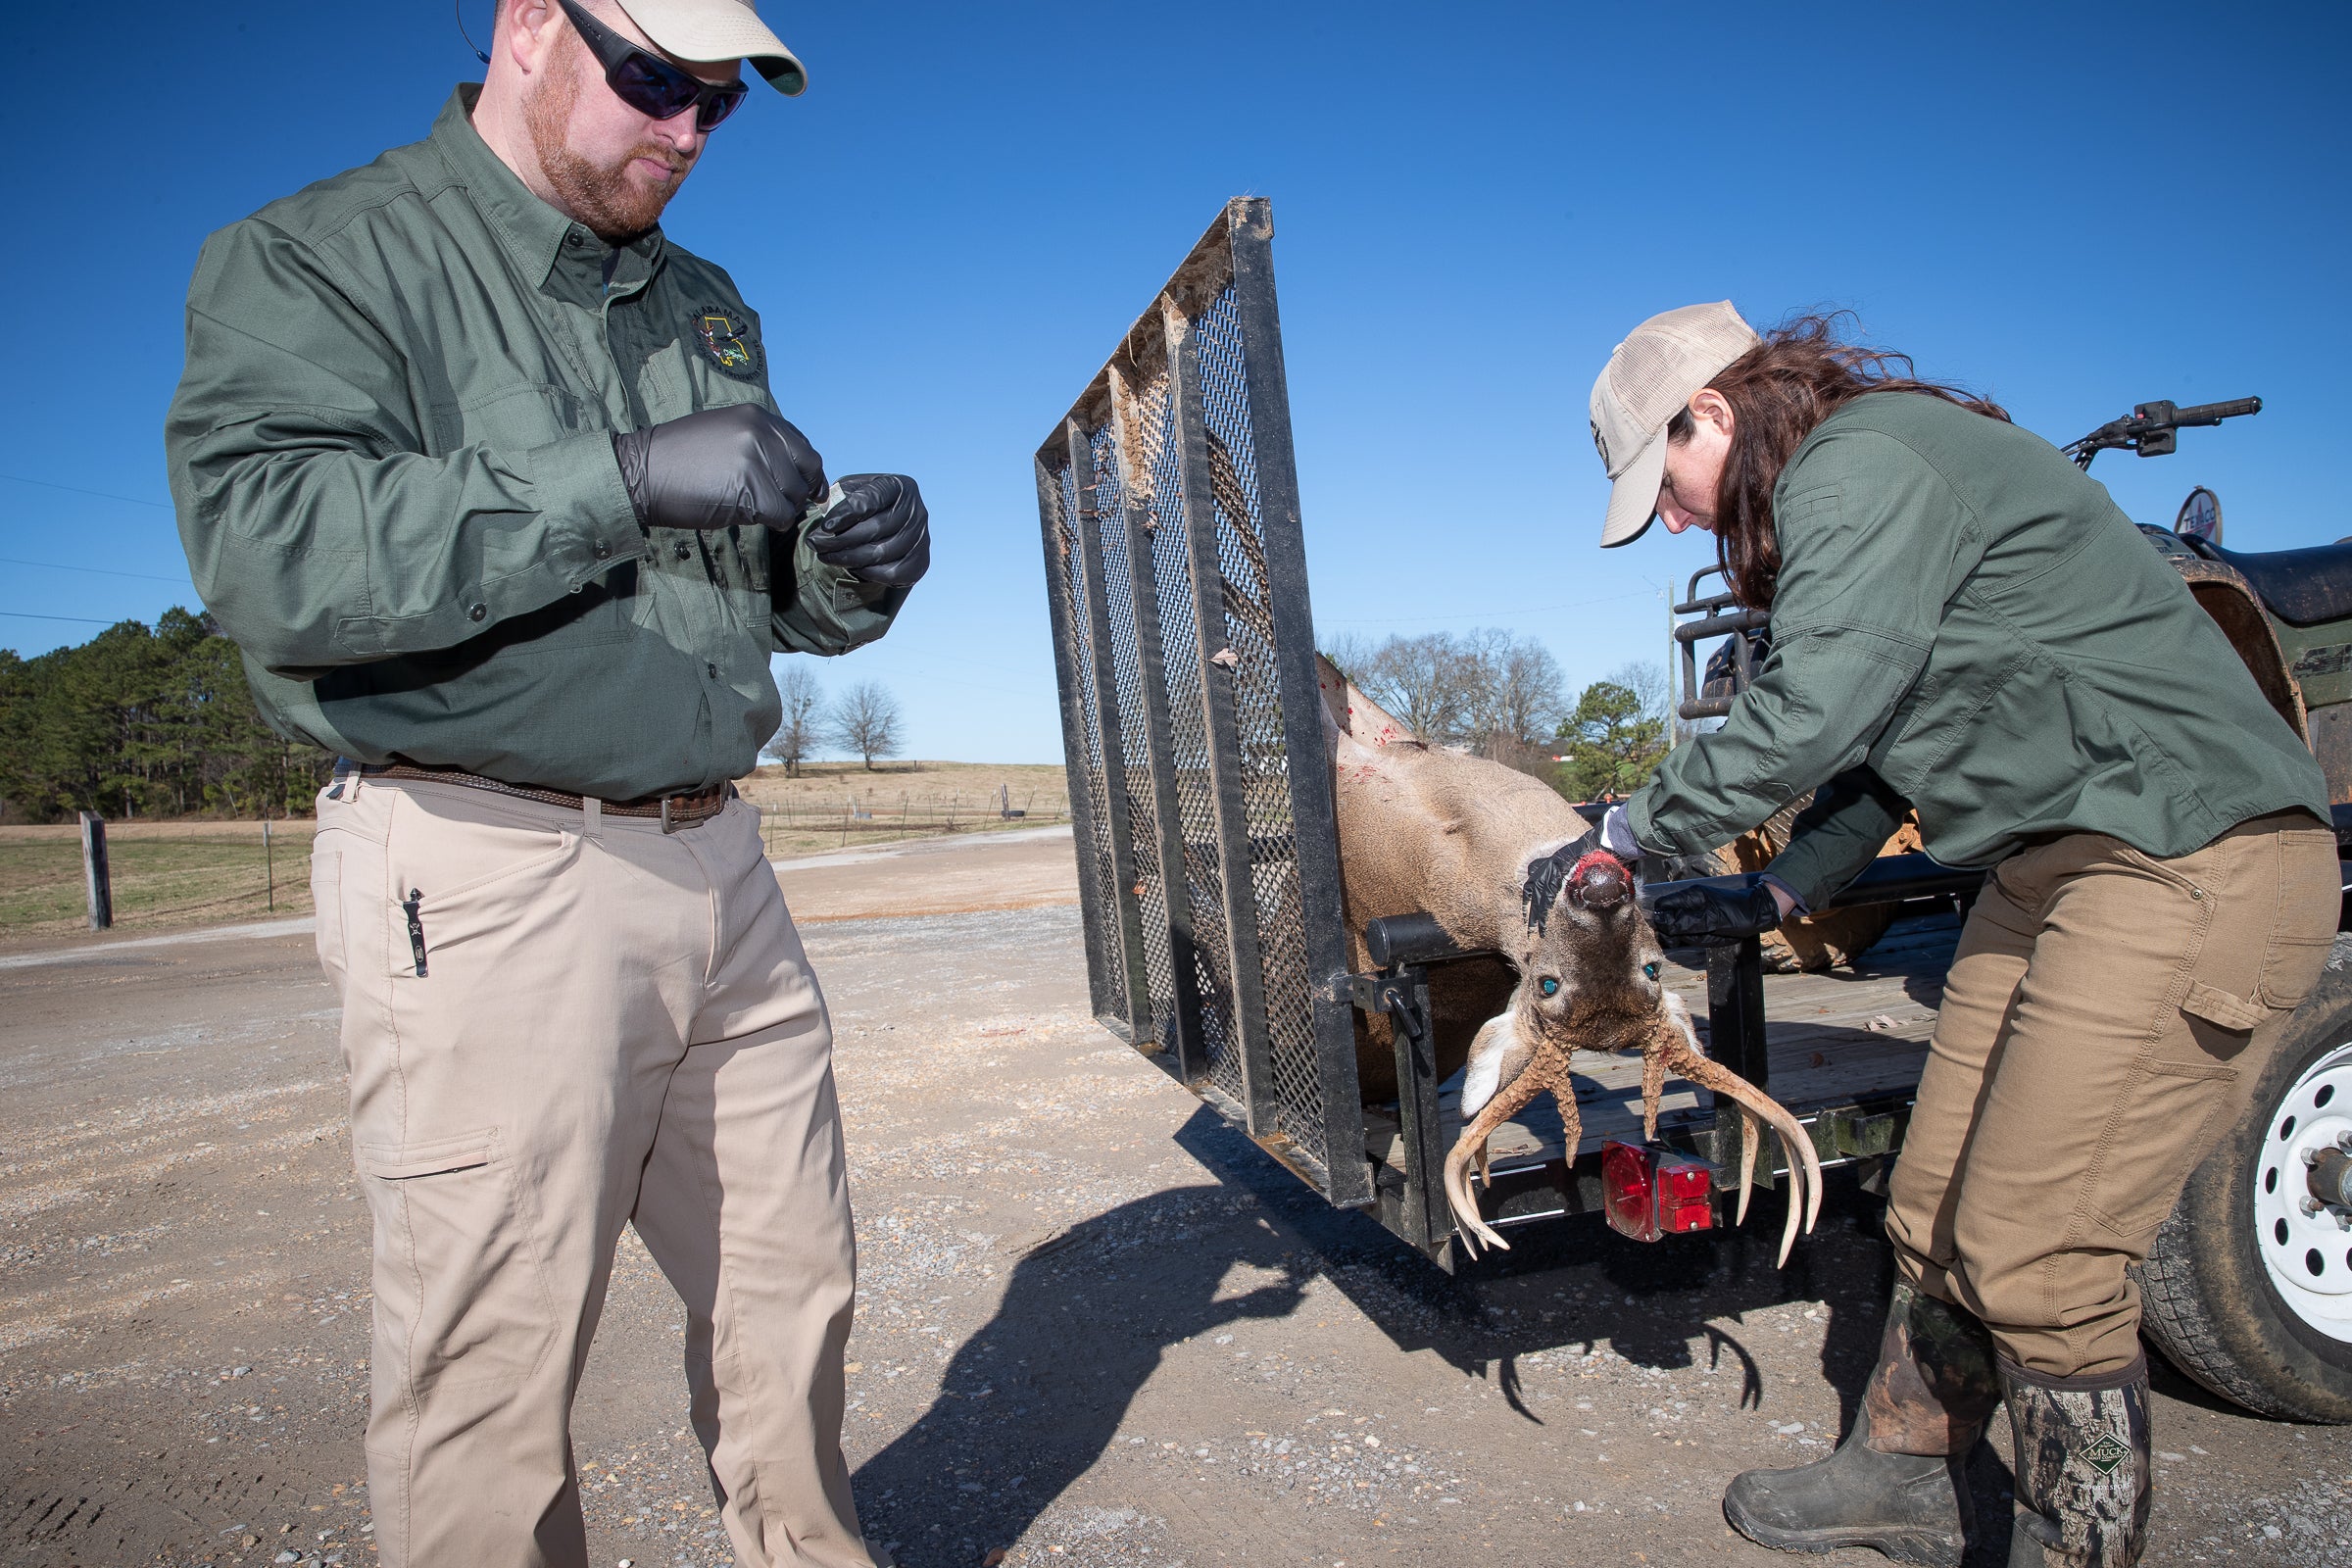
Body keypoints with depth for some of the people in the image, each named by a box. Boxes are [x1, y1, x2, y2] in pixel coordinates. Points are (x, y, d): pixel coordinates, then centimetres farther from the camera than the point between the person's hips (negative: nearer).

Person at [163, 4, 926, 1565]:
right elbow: (264, 545, -19)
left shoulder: (706, 308, 18)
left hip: (716, 863, 7)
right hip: (488, 890, -6)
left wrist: (851, 569, -3)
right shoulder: (320, 260, -2)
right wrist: (617, 481, -25)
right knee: (492, 1371, 1)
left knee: (793, 1288, 14)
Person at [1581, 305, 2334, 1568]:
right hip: (2058, 871, 10)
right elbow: (1881, 736, 20)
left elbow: (1811, 715, -25)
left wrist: (1631, 831, -11)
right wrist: (1781, 893, 15)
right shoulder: (1855, 484, 16)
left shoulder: (1858, 466, -16)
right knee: (1937, 1213, 12)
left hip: (2189, 867, -10)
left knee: (2032, 1256, -6)